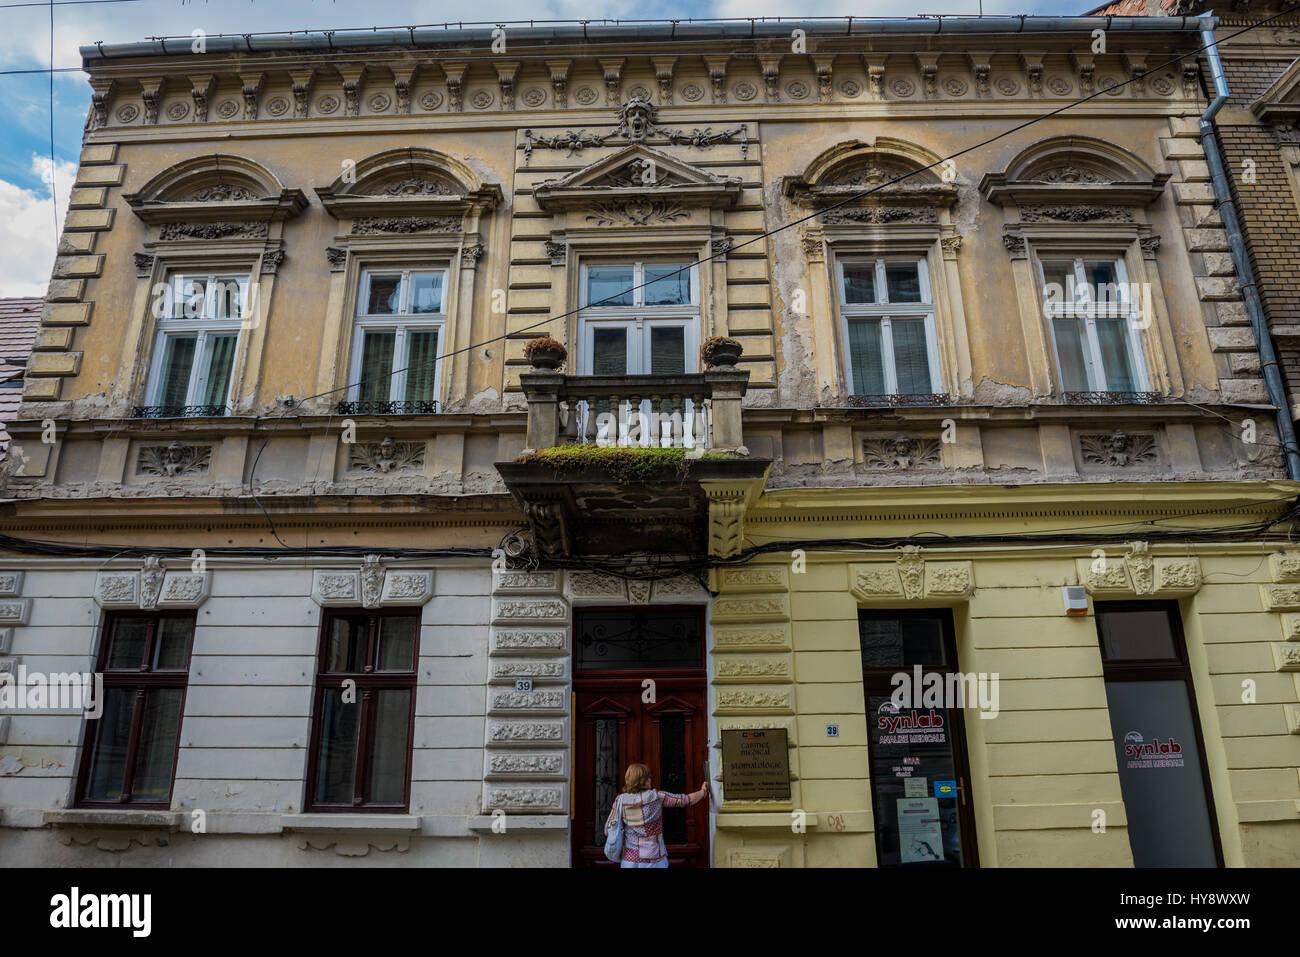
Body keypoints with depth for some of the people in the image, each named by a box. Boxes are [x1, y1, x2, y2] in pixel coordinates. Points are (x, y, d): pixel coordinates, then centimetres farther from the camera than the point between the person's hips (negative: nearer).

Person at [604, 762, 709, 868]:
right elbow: (688, 800, 0)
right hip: (653, 861, -2)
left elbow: (608, 831, -2)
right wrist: (703, 792, 19)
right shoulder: (657, 797, -8)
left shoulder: (620, 800, -5)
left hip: (630, 860, 2)